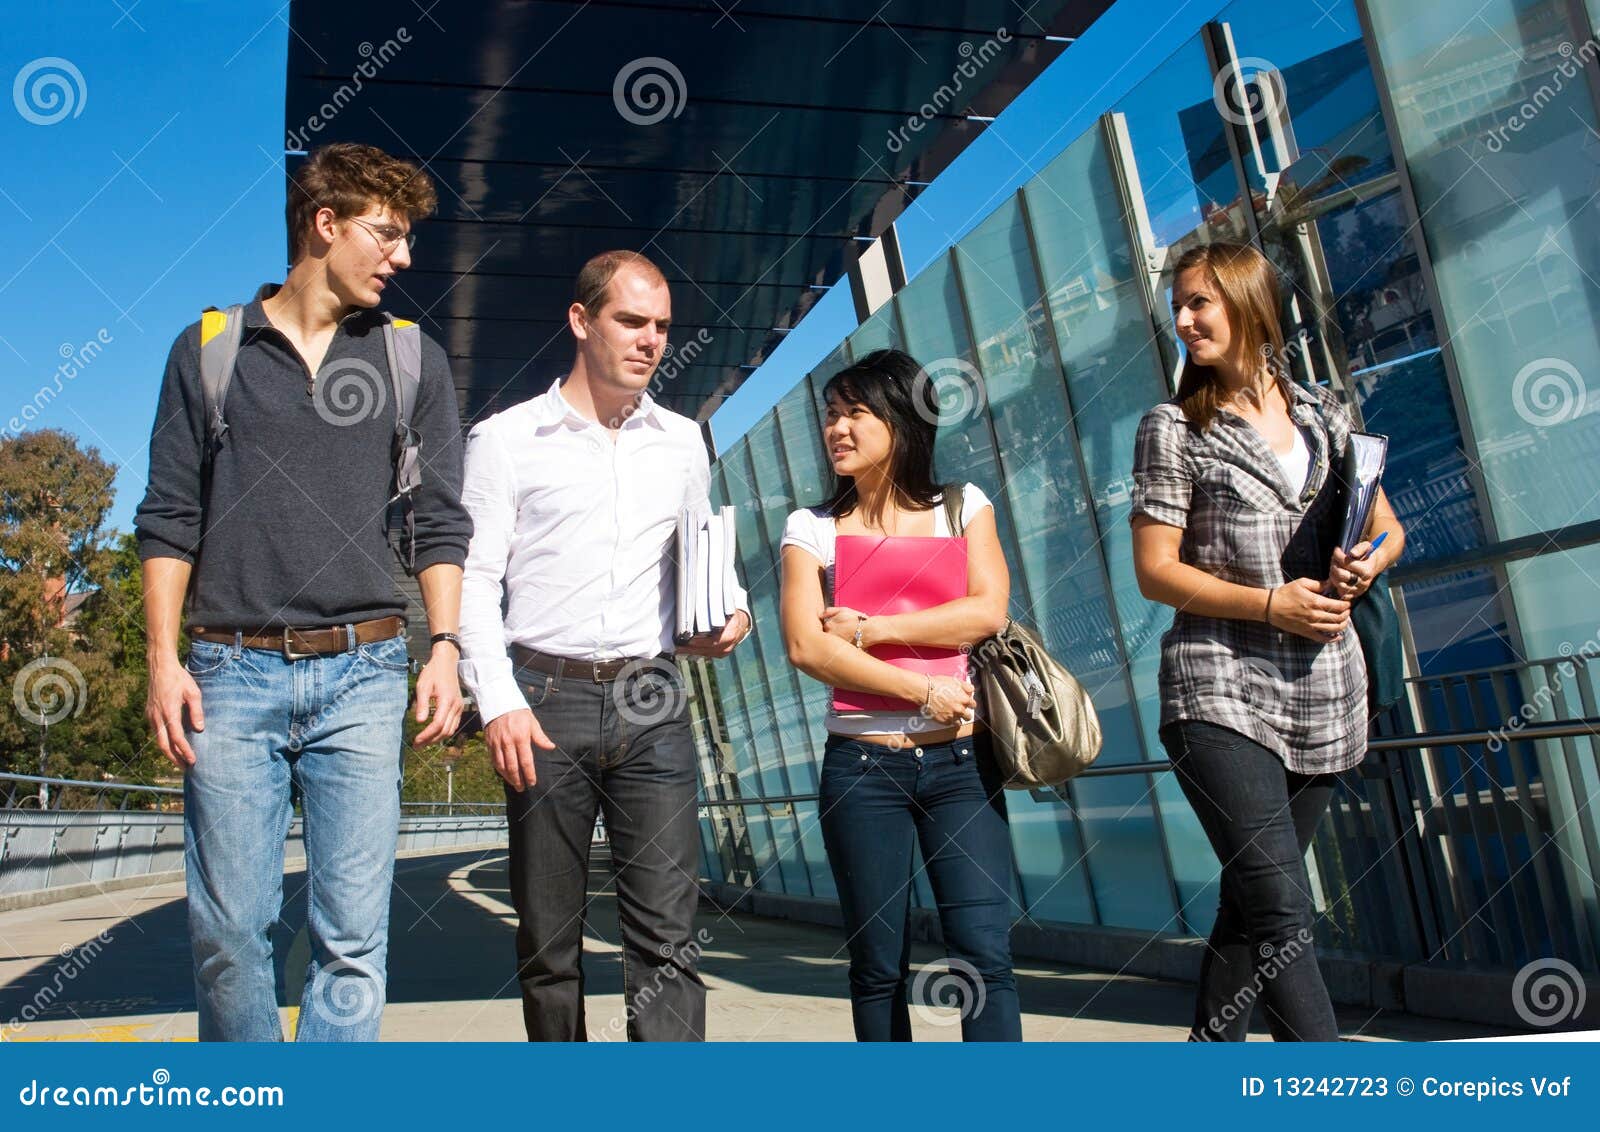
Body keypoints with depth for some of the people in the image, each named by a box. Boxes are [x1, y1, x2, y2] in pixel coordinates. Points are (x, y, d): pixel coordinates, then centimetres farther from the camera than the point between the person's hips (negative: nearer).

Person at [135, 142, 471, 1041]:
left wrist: (445, 647, -4)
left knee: (354, 933, -1)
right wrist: (164, 658, -1)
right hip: (232, 671, 0)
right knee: (228, 928, 3)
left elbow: (442, 521, 7)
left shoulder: (414, 359, 11)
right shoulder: (209, 348, 9)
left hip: (361, 671, 1)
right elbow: (169, 518, 8)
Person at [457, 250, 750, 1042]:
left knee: (665, 931, -4)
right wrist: (498, 700, -12)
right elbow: (475, 577, -1)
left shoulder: (682, 441, 14)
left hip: (652, 703, 2)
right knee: (548, 933, 8)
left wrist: (727, 614, 0)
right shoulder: (506, 439, 3)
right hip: (548, 700, -2)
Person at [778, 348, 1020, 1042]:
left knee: (984, 953, -6)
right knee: (879, 965, 7)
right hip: (862, 768, 0)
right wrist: (924, 692, -12)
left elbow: (988, 611, -8)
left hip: (960, 761, 0)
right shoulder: (812, 527, 4)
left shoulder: (961, 507, 7)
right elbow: (806, 646, -9)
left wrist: (866, 629, -11)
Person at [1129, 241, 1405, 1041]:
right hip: (1219, 690, -4)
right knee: (1282, 912, -12)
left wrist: (1366, 563, -5)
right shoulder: (1175, 428, 0)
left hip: (1323, 689, 5)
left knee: (1253, 903, 13)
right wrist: (1270, 604, -14)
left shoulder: (1324, 414, 11)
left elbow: (1387, 527, 18)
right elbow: (1156, 570, -5)